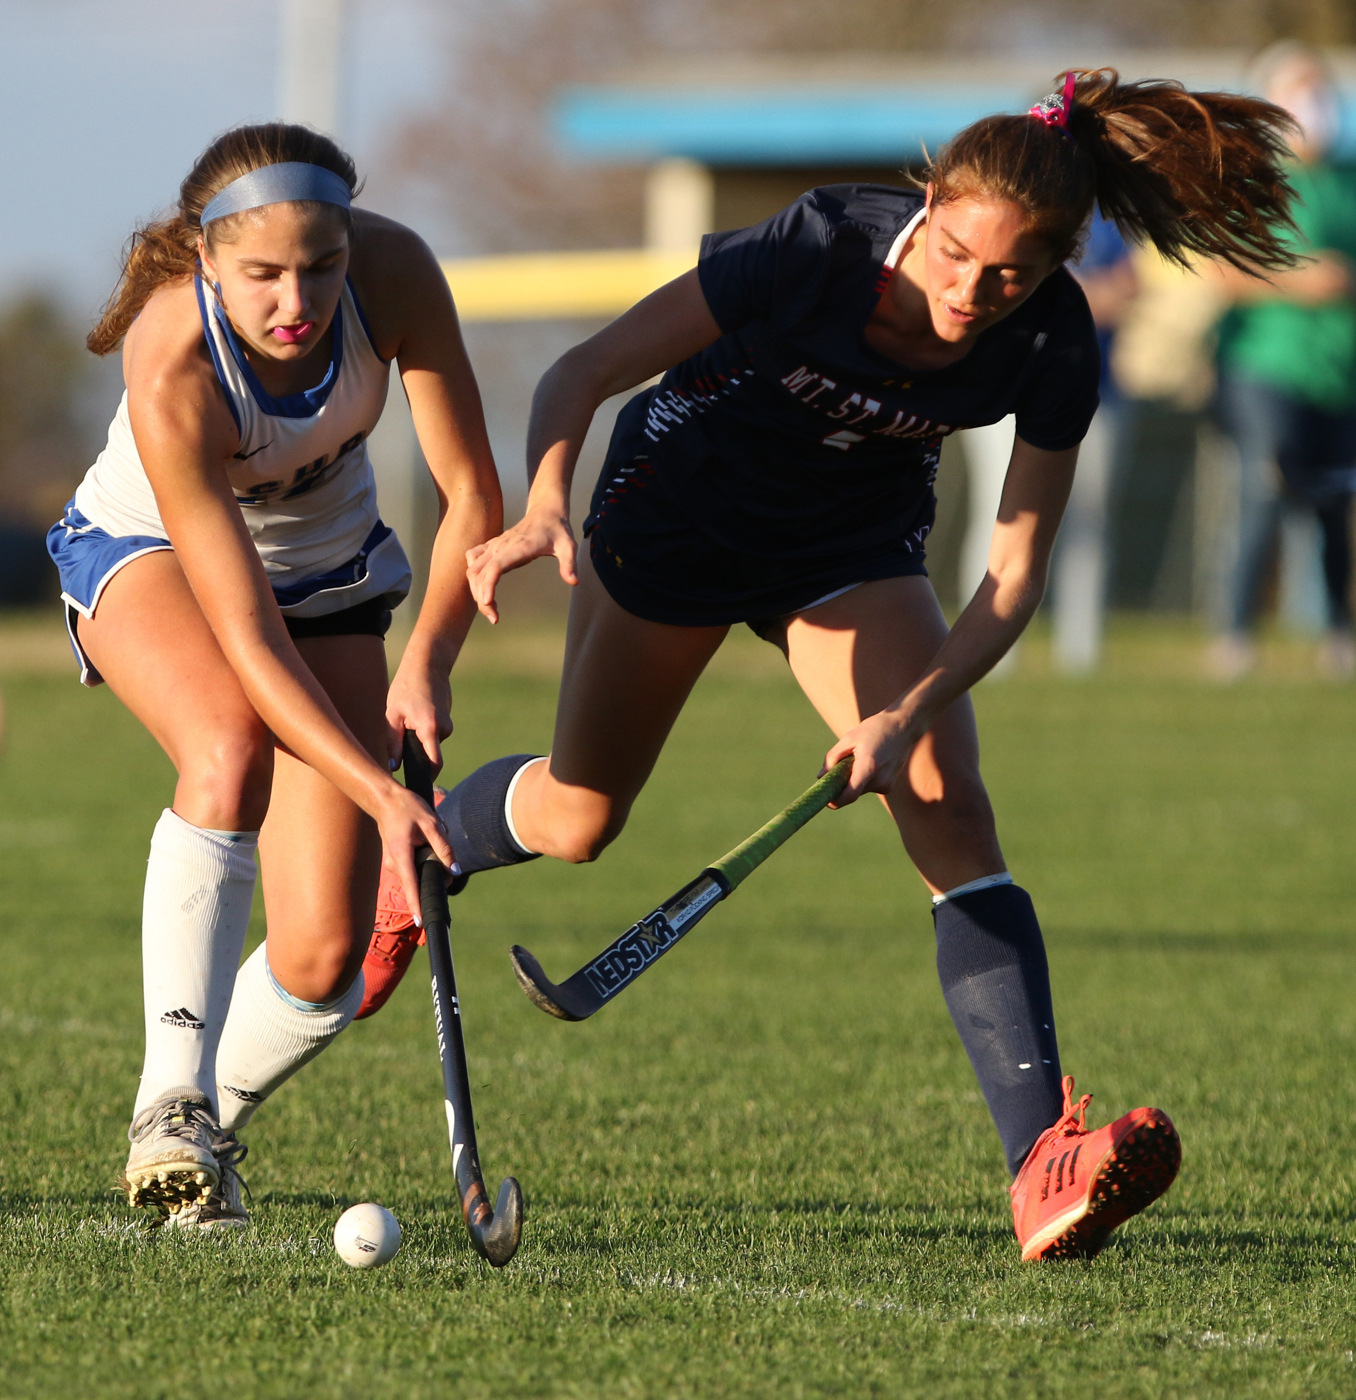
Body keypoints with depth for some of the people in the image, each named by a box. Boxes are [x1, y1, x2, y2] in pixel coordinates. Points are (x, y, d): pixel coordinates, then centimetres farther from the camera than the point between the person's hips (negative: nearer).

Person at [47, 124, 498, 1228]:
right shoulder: (173, 376, -39)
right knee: (234, 745, -39)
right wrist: (380, 792, -46)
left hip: (328, 569, 3)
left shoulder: (395, 272, -29)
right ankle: (171, 1108, -30)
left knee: (323, 960, -10)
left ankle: (207, 1130, 20)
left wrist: (428, 660, -33)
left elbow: (473, 495, -18)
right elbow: (246, 635, -38)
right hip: (150, 554, -3)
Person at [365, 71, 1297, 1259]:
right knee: (576, 818, 11)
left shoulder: (1051, 348, -26)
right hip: (679, 512, -2)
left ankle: (1044, 1162, -28)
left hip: (856, 549, 2)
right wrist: (544, 508, -46)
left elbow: (1015, 571, -18)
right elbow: (583, 374, -28)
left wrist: (910, 711, -32)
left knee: (949, 805, -19)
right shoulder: (823, 249, -34)